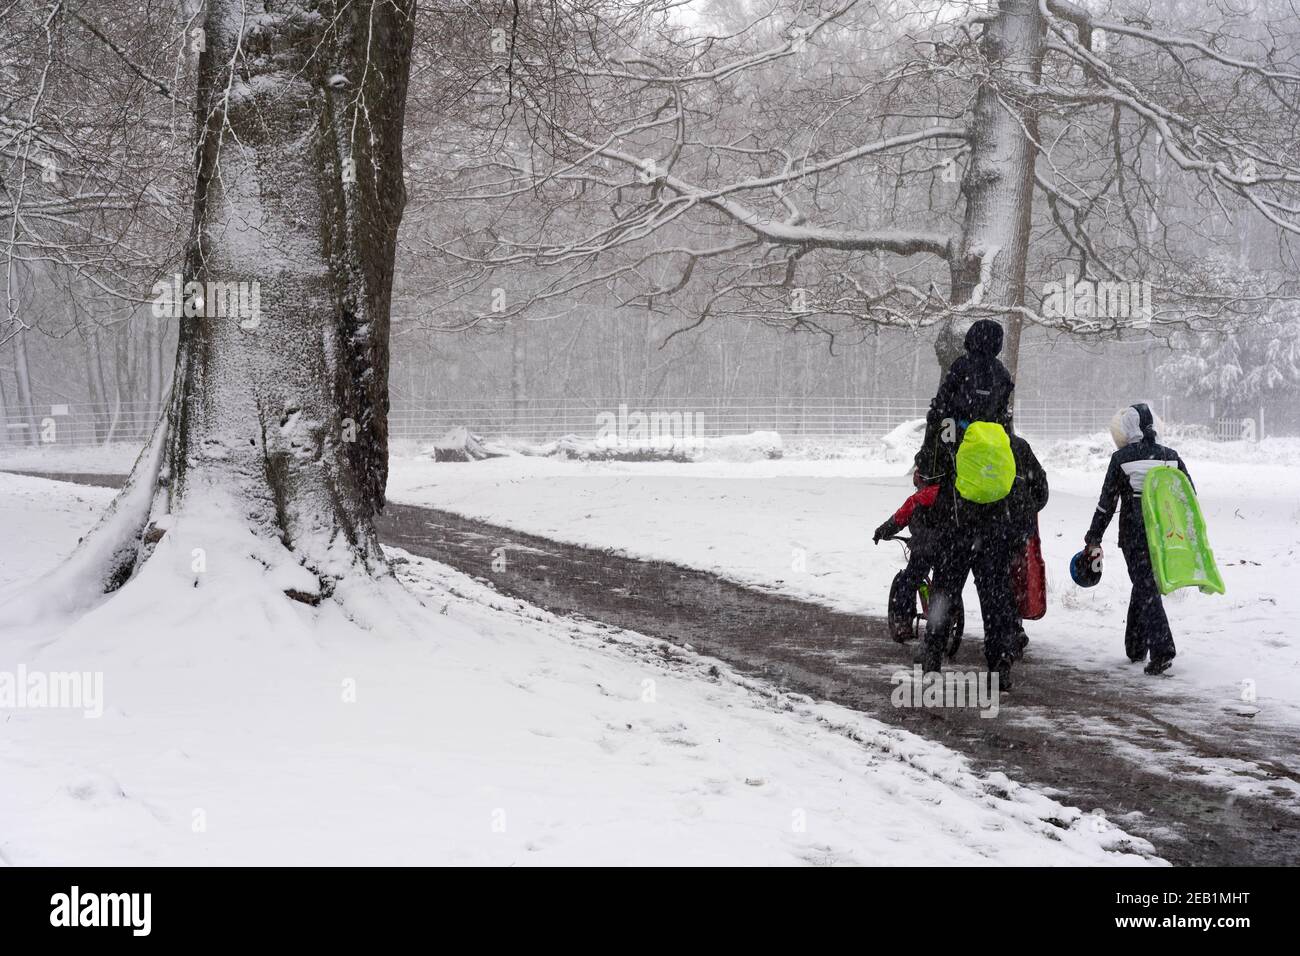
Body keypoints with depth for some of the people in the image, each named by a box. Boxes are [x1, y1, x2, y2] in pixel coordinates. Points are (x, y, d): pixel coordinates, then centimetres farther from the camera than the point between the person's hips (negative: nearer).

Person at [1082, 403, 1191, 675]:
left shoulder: (1122, 458, -6)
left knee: (1147, 590, -3)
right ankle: (1136, 647, 24)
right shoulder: (1170, 456, 6)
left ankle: (1162, 651, -16)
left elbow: (1107, 502, -4)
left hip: (1134, 535, -4)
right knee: (1144, 586, 18)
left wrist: (1093, 539, 2)